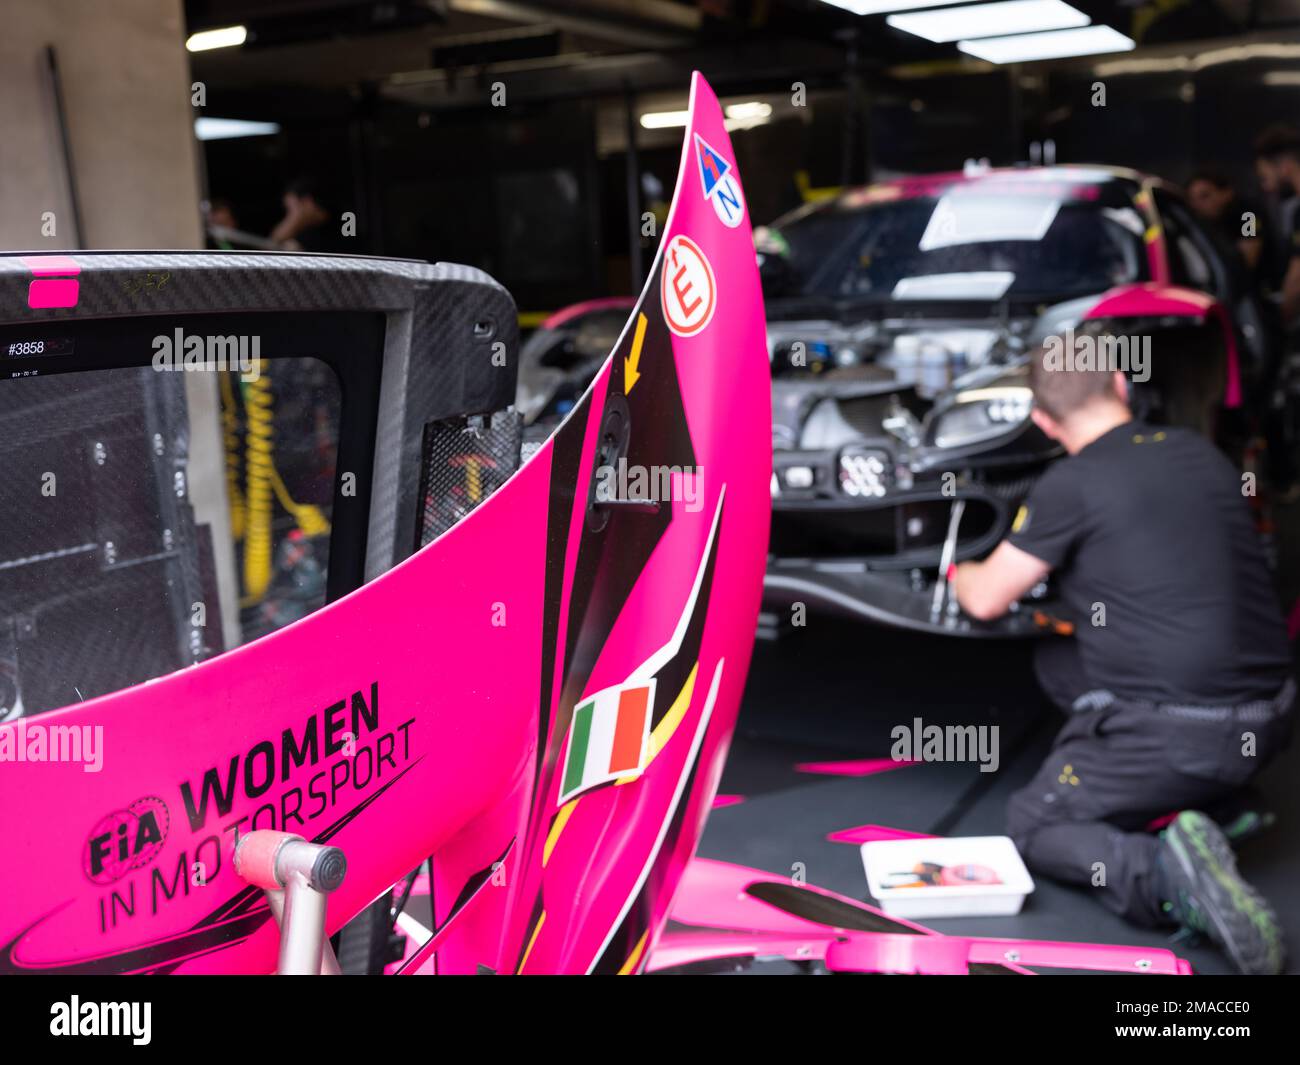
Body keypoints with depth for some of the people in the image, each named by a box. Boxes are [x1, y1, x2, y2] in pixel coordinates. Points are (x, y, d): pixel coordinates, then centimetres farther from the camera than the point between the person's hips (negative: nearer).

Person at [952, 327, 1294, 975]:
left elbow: (986, 600, -2)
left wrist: (960, 573, 22)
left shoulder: (1072, 485, -10)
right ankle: (1205, 805, 16)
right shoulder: (1197, 452, 10)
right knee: (1057, 666, 25)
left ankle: (1163, 872, -18)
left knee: (1033, 827, 11)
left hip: (1177, 732, -7)